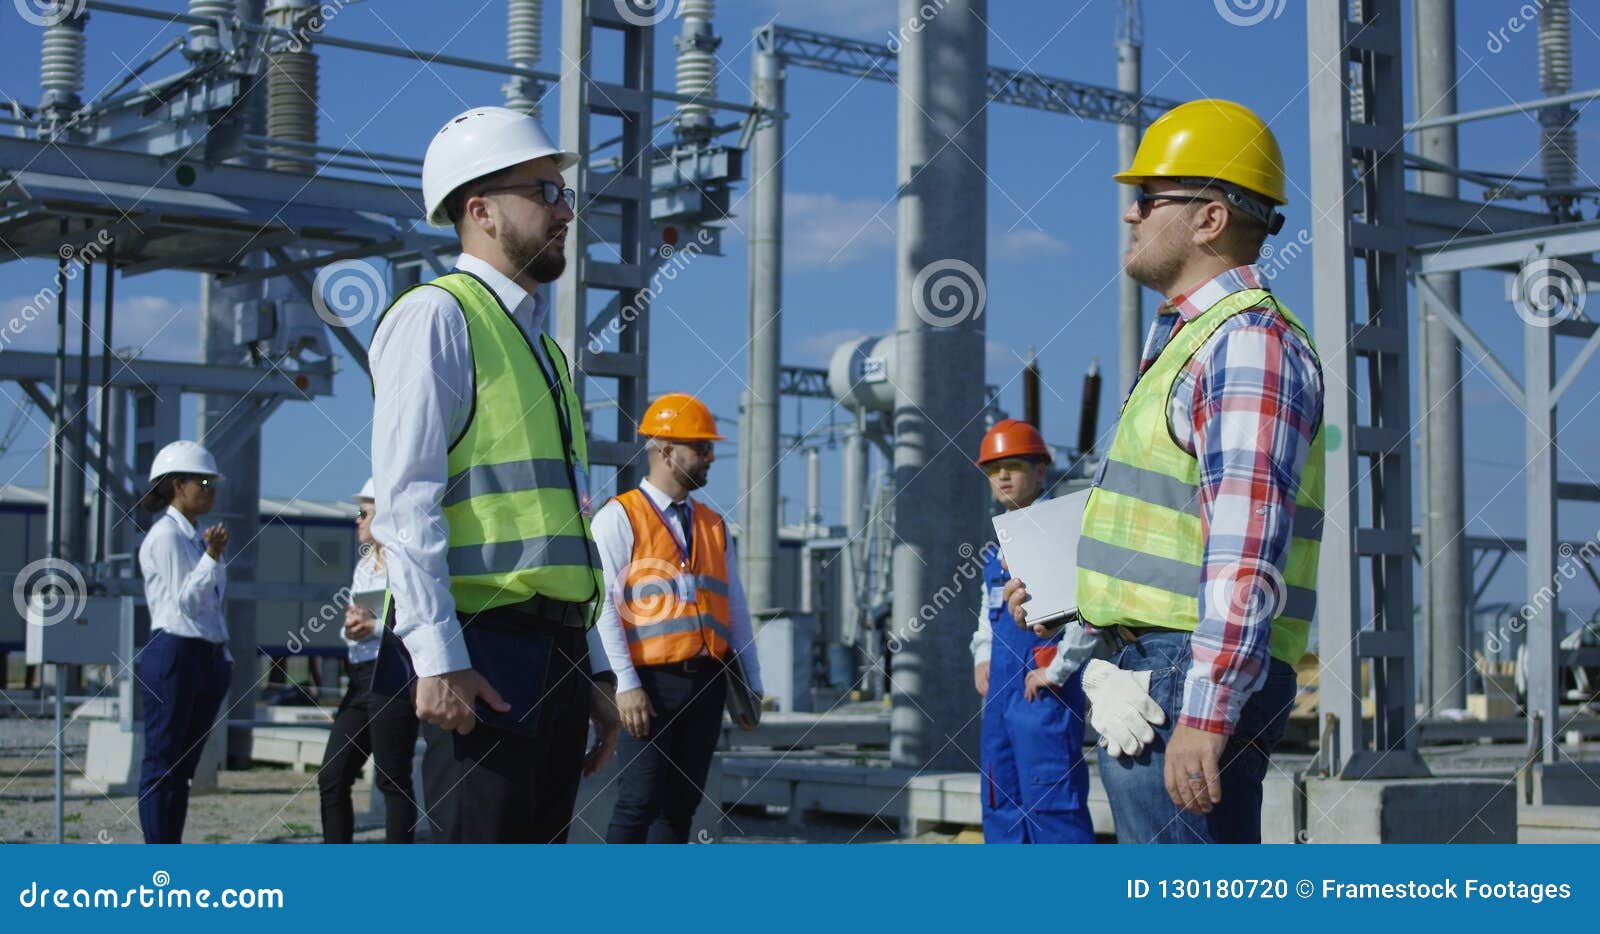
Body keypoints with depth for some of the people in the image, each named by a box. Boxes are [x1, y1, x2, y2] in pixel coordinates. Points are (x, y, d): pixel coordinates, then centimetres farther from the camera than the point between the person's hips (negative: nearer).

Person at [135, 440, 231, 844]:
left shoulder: (192, 537, 17)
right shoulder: (166, 535, -9)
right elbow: (185, 600, -15)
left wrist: (223, 657, 16)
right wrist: (212, 555, -17)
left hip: (205, 657, 9)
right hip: (174, 655, -9)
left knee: (183, 766, 10)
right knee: (162, 763, -4)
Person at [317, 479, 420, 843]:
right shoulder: (364, 564, 18)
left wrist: (375, 625, -16)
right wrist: (350, 629, -4)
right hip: (361, 678, 9)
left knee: (392, 780, -5)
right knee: (331, 778, 7)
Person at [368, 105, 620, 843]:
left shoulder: (544, 346, 23)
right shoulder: (437, 317, -3)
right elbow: (406, 500, -13)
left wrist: (595, 671, 20)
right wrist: (436, 654, -21)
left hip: (556, 656, 8)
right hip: (482, 652, -8)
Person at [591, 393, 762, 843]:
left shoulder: (714, 526, 17)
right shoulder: (619, 518, -3)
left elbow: (735, 609, 18)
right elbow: (603, 608, -10)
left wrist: (751, 684, 13)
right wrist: (625, 685, -17)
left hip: (707, 682, 6)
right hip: (651, 681, -6)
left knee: (681, 805, 8)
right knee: (639, 802, -9)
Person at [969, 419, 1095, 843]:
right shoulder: (999, 545, 18)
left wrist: (1056, 669, -18)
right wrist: (982, 658, 16)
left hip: (1042, 690, -9)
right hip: (1001, 690, 9)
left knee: (1052, 805, -12)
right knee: (1000, 803, 12)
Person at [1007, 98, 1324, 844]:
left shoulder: (1250, 343, -13)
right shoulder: (1187, 339, 20)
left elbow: (1248, 551, -23)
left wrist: (1205, 714, -28)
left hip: (1191, 680, -11)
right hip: (1147, 673, 11)